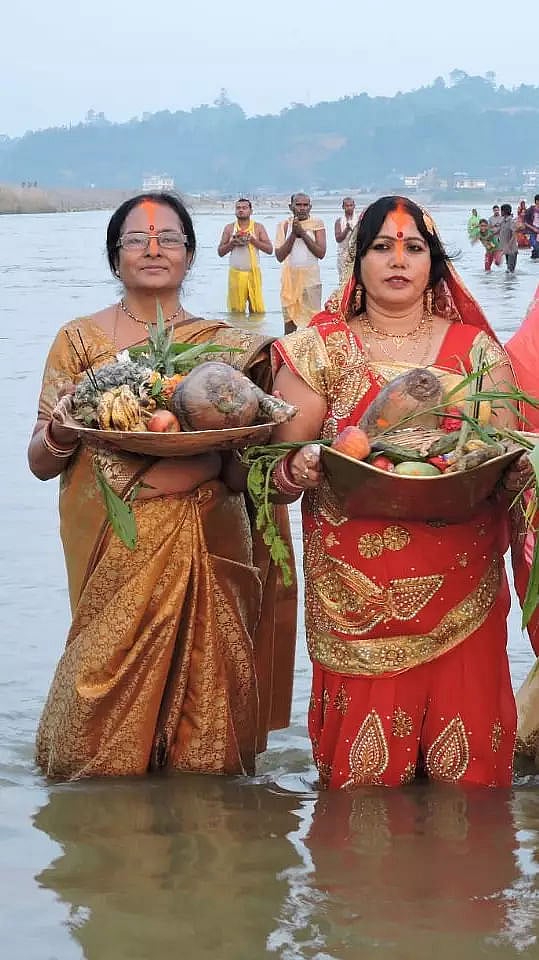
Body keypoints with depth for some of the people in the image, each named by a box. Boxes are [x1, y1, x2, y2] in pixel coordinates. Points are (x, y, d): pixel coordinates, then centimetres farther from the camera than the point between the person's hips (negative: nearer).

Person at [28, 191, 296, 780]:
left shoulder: (229, 346, 10)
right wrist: (62, 429, -16)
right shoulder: (79, 340, 6)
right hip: (118, 550, -1)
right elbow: (41, 463, 5)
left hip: (209, 548, 1)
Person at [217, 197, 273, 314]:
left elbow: (269, 249, -2)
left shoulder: (258, 227, 4)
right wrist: (232, 243, -9)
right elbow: (220, 252, 8)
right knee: (236, 312, -2)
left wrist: (252, 240, -13)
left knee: (257, 311, -5)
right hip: (236, 273, 1)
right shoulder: (229, 228, 8)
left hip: (253, 273, -1)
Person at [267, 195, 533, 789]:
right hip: (358, 599, -1)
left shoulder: (476, 348, 9)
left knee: (467, 767, 1)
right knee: (364, 771, -2)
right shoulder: (320, 350, 6)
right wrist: (299, 469, -20)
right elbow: (278, 471, 3)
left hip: (462, 596, 1)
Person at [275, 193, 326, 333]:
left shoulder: (316, 224, 0)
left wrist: (303, 233, -14)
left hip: (310, 277, -2)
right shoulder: (284, 225, 4)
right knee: (289, 321, 3)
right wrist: (293, 234, -12)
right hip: (290, 277, 2)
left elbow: (321, 253, -9)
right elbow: (280, 256, -3)